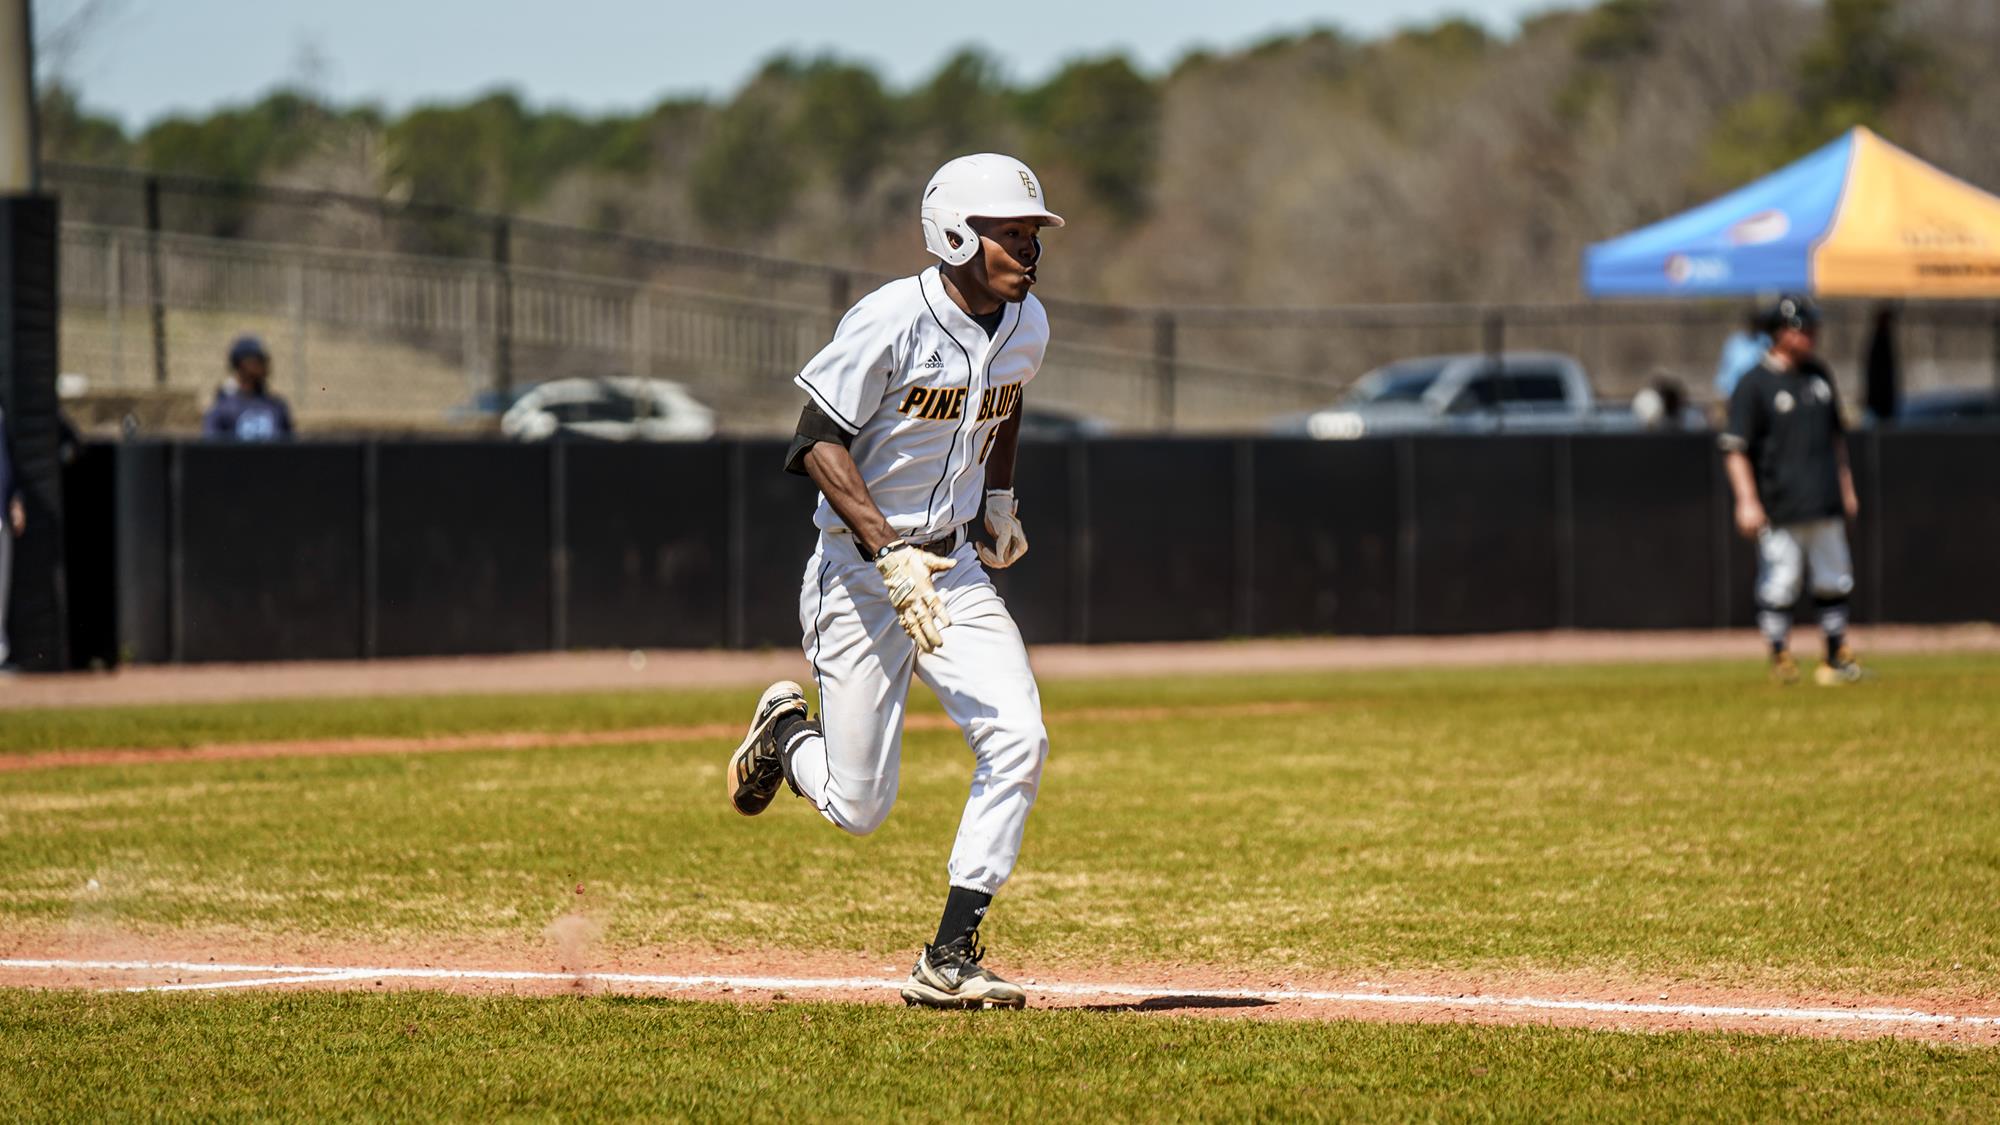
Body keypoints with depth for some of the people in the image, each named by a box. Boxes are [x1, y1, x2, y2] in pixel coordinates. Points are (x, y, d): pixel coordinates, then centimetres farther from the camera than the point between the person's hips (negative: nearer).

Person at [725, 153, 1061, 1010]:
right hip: (857, 575, -6)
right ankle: (785, 733, 35)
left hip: (953, 567, 6)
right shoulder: (892, 321, -21)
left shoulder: (1025, 327, 1)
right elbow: (820, 441, -22)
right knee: (858, 808, -1)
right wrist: (891, 554, -29)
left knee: (1017, 742, -16)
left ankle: (950, 958, -9)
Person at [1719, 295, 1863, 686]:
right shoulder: (1753, 384, -8)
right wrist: (1747, 502, -17)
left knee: (1833, 581, 10)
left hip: (1825, 505, 6)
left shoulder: (1819, 374, 12)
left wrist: (1846, 488, 20)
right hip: (1780, 507, -6)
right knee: (1780, 585, -4)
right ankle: (1780, 656, 8)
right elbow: (1735, 448, -10)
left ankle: (1837, 655, 20)